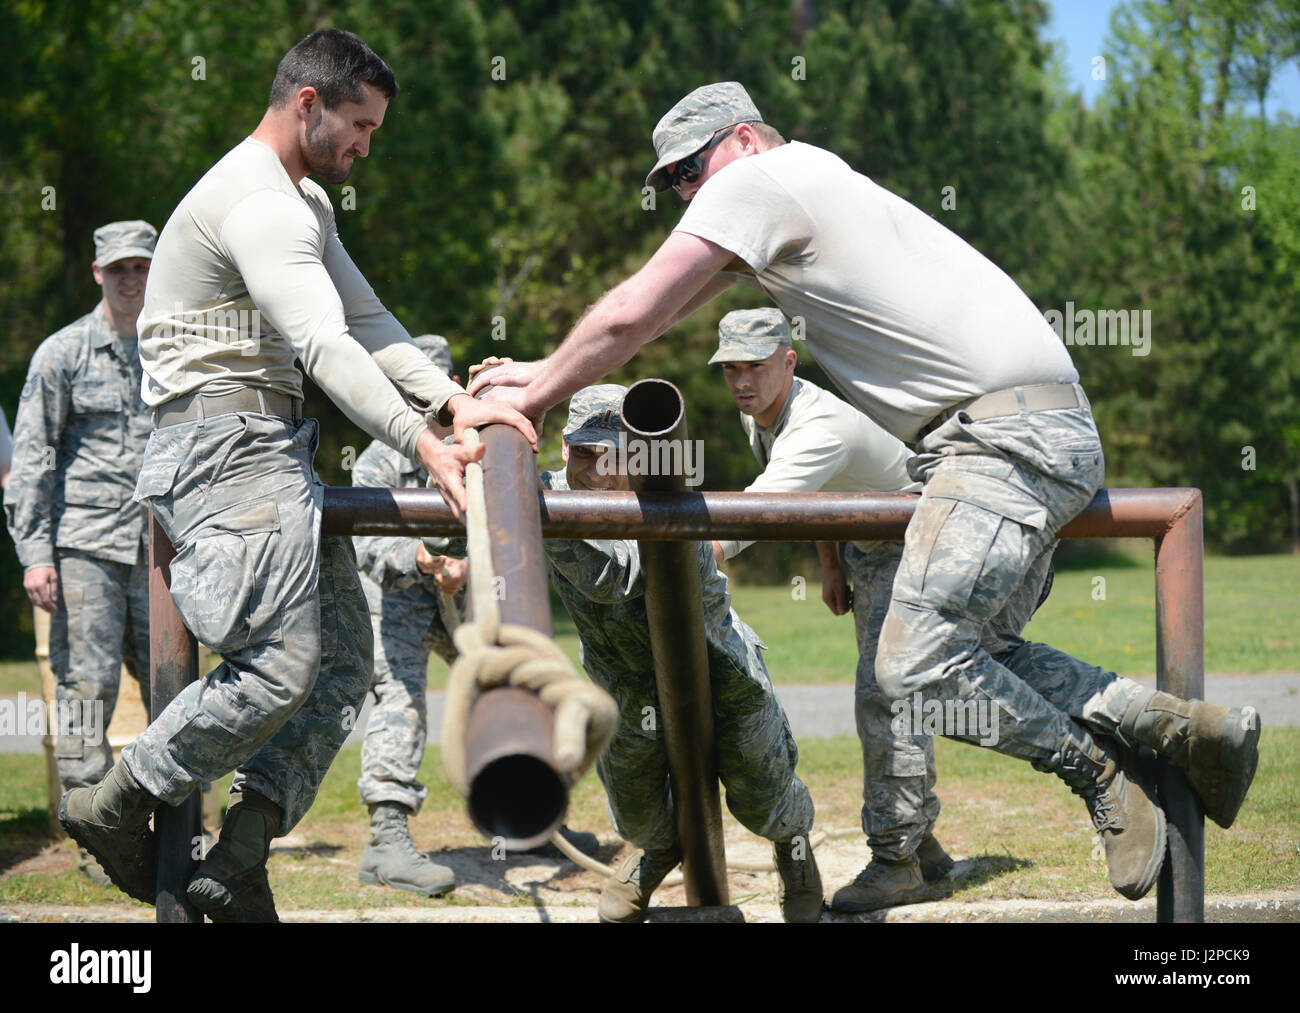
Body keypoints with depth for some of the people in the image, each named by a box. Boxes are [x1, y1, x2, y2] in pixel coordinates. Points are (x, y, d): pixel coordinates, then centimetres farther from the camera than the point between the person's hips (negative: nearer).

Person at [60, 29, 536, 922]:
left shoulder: (306, 202, 21)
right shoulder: (257, 204, -15)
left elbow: (366, 319, 16)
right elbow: (324, 346, -27)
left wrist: (453, 401, 1)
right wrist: (421, 443, -35)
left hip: (275, 447, 11)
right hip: (224, 442, -11)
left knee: (343, 664, 3)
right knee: (280, 665, -17)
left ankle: (236, 866, 2)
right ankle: (117, 806, 0)